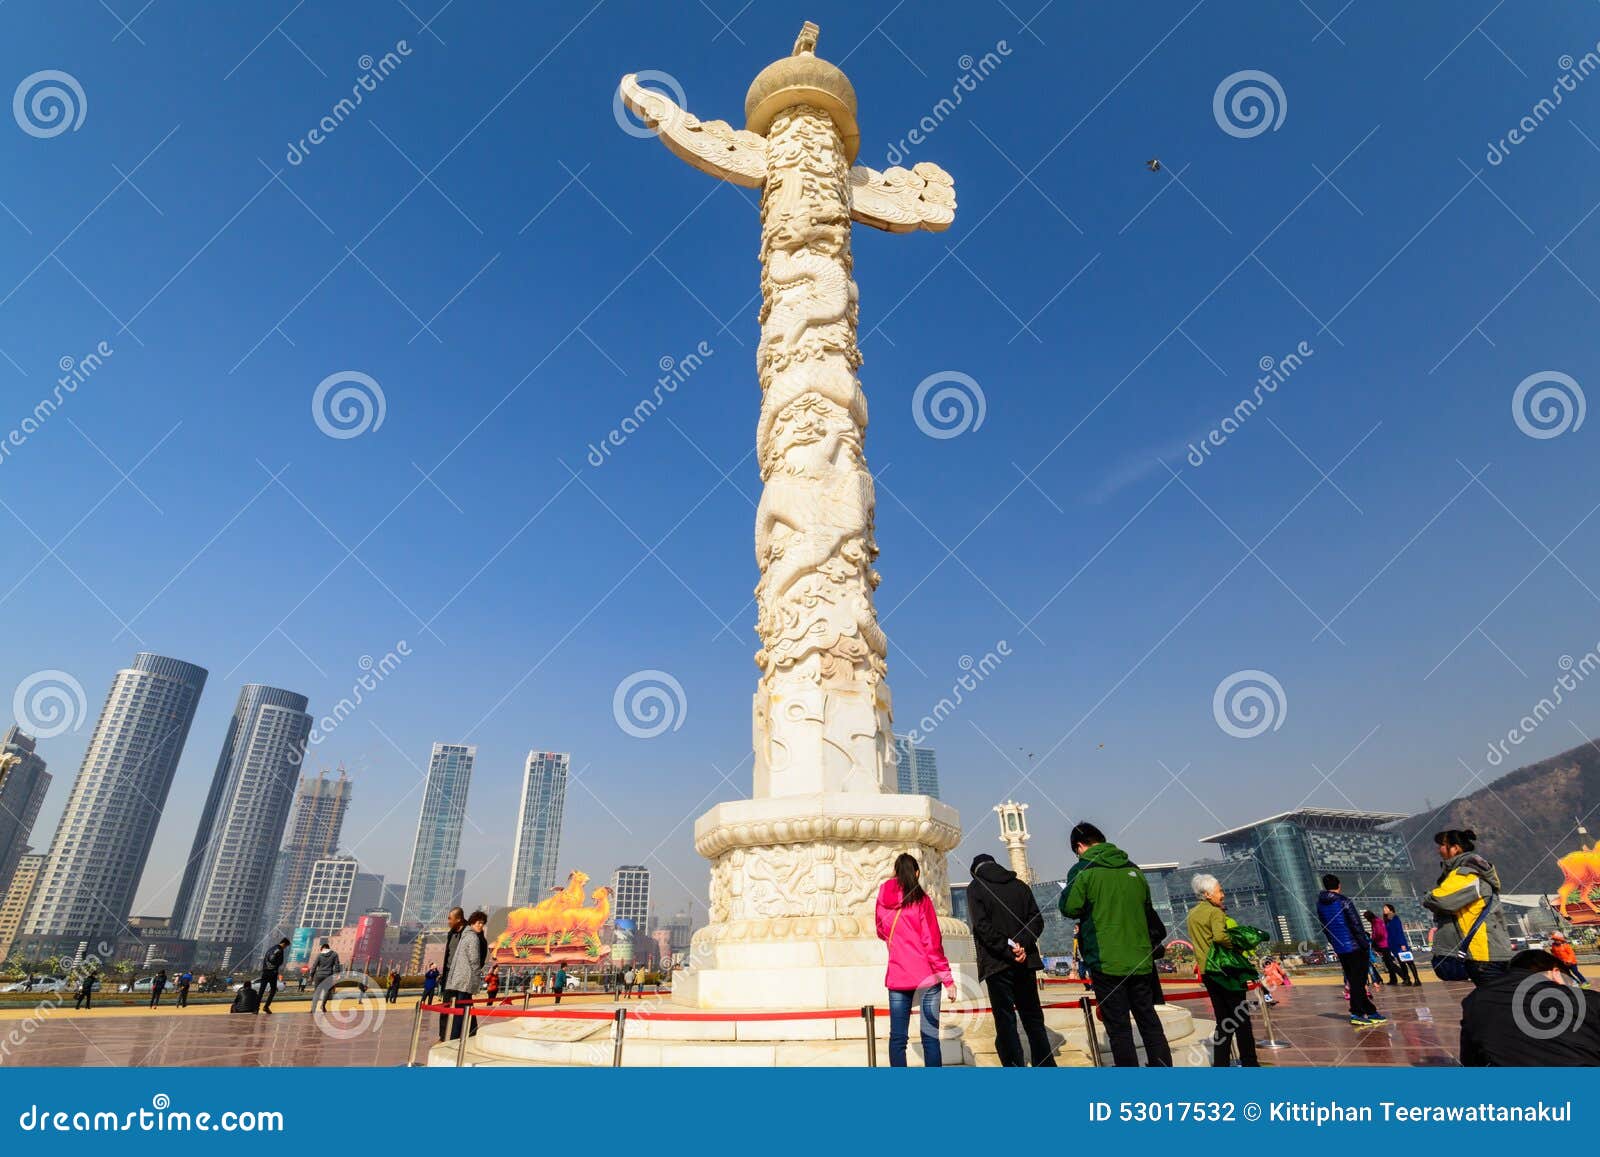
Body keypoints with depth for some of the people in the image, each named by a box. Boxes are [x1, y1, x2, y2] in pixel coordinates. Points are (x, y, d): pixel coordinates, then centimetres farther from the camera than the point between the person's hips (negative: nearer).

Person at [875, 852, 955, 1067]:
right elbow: (932, 942, -8)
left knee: (897, 1037, 6)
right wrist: (947, 977, -3)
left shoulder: (883, 899, 5)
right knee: (930, 1036, 2)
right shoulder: (921, 900, -7)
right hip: (926, 976, -3)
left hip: (897, 976, 3)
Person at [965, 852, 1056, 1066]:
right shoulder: (1019, 885, 11)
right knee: (1033, 1018, 15)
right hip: (1025, 961, 4)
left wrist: (1008, 950, -14)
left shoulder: (975, 888, -2)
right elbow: (1037, 920, 2)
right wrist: (1022, 945, -7)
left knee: (1006, 1021, 0)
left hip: (997, 963, -4)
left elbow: (981, 926, -14)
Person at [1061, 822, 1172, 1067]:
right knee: (1150, 1022, 15)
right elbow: (1148, 910, 17)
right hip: (1140, 960, 5)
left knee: (1119, 1028, 2)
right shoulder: (1132, 869, 9)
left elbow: (1070, 909, -9)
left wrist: (1066, 890, 10)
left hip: (1106, 962, -5)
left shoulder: (1083, 870, -8)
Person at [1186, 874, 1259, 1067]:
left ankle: (1220, 1064, 12)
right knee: (1241, 1018, 5)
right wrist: (1238, 946, -13)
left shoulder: (1192, 914, 14)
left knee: (1223, 1020, 14)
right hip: (1224, 969, -7)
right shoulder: (1215, 912, -11)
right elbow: (1219, 936, -28)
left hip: (1206, 970, 7)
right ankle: (1249, 1062, 9)